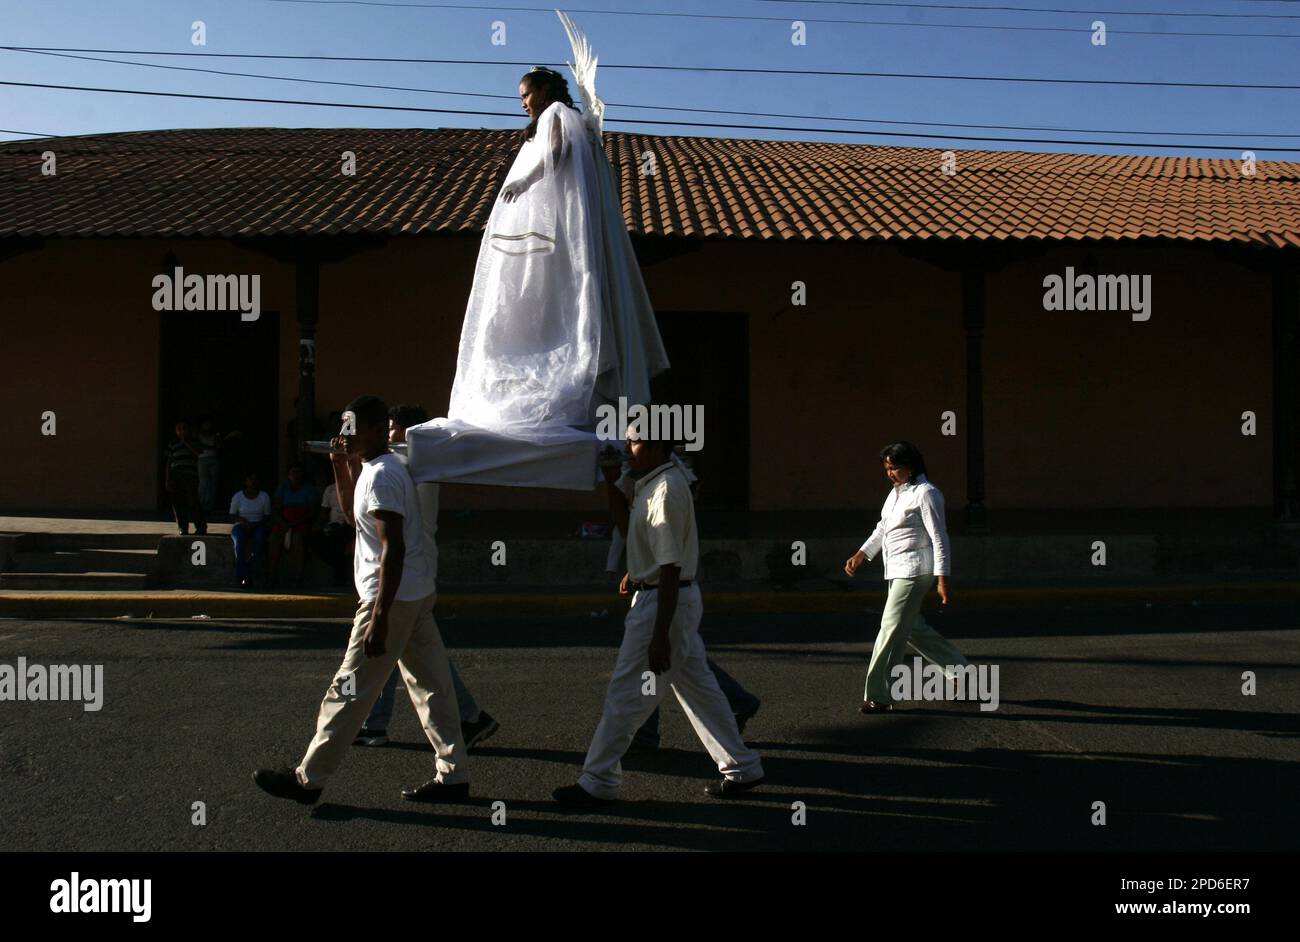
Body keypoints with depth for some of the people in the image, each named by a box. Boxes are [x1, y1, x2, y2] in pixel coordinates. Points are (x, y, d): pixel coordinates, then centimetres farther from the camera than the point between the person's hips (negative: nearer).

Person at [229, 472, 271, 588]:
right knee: (239, 540, -36)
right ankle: (243, 575, -34)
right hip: (241, 525, -1)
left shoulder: (264, 496, 3)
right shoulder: (238, 496, 0)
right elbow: (232, 514, 3)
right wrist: (244, 522, -15)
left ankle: (252, 571, -28)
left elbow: (267, 516, 6)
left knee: (260, 539, -36)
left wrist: (257, 524, -12)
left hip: (258, 525, 1)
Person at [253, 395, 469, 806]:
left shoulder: (381, 475, -17)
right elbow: (354, 515, 30)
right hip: (417, 594, 10)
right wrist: (341, 470, 16)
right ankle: (453, 775, 14)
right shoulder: (375, 470, 15)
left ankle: (308, 779, 11)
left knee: (351, 690, 0)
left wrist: (379, 616, -25)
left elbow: (393, 548, -23)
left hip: (393, 598, -10)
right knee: (431, 685, 10)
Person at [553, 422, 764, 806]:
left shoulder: (666, 489, -20)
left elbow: (671, 567, -24)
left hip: (664, 601, -10)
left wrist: (660, 635, -25)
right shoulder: (652, 485, 11)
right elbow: (630, 527, 27)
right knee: (697, 685, 16)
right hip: (668, 598, 10)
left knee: (626, 694, -2)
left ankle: (598, 782, 9)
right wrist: (610, 485, 15)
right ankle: (741, 766, 26)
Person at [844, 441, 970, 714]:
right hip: (897, 570, 10)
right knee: (911, 628, 16)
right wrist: (860, 555, 17)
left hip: (914, 570, -10)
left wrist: (942, 580, -20)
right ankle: (960, 670, 31)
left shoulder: (925, 493, -13)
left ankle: (878, 696, -5)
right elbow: (883, 528, 24)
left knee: (892, 628, -10)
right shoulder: (897, 491, 14)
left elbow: (939, 538, -16)